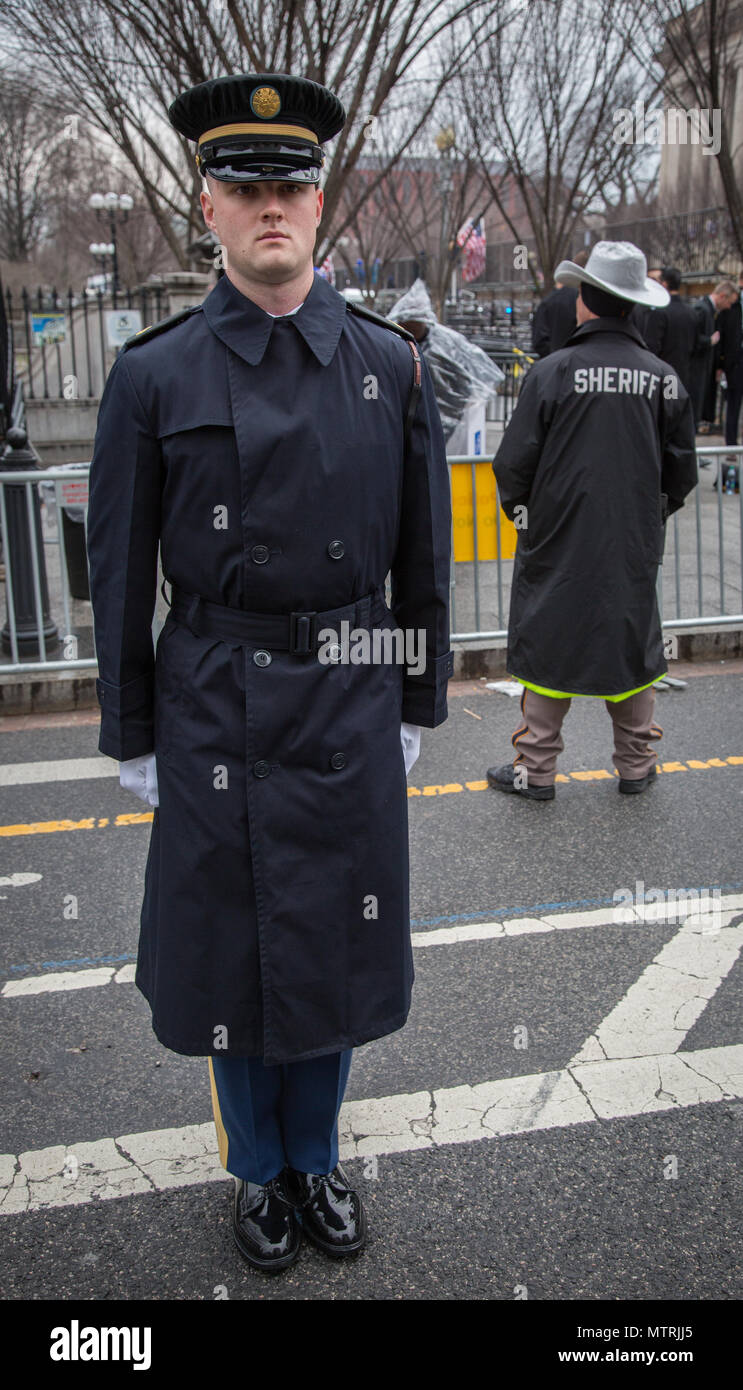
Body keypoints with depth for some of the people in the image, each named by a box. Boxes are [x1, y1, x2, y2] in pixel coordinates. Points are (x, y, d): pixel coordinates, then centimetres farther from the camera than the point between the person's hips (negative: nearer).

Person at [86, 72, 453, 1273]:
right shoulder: (155, 376, -5)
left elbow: (423, 550, 6)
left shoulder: (389, 363, 0)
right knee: (229, 940, 12)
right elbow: (119, 568, -1)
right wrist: (131, 731, 0)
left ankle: (317, 1160, 38)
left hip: (352, 707, 2)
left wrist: (419, 702, 7)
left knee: (336, 938, 14)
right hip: (216, 708, -1)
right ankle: (259, 1171, 36)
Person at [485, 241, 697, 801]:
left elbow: (514, 464, -9)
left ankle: (536, 770, 14)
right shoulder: (663, 378, -1)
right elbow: (682, 472, 5)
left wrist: (523, 513, 9)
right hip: (635, 546, 3)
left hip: (559, 542, -3)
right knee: (632, 644, 15)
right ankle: (637, 765, 25)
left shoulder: (553, 372, -12)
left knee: (549, 644, 7)